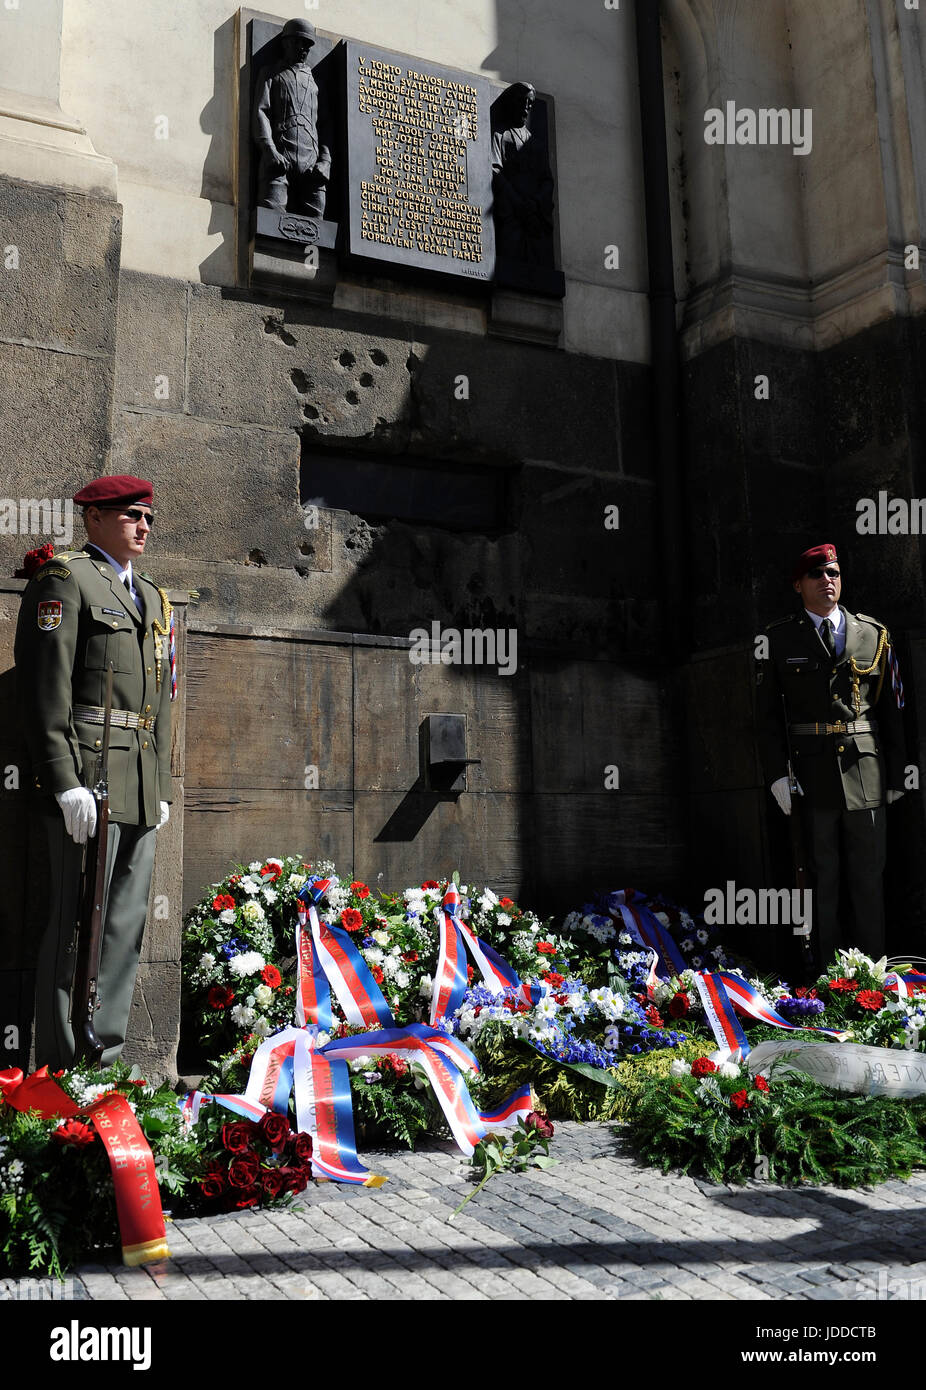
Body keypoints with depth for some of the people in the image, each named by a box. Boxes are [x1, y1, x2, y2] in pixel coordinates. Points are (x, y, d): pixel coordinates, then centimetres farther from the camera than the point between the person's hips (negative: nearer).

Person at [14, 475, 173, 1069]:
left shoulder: (153, 597, 22)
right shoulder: (65, 579, -1)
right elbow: (45, 688, -10)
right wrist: (65, 781, -18)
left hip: (141, 791, 8)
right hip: (88, 779, -8)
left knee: (126, 927, 10)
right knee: (78, 926, -4)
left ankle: (106, 1061, 20)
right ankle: (63, 1074, 6)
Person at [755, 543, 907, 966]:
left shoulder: (874, 634, 8)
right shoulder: (778, 639, 4)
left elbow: (891, 710, 9)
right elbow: (769, 712, 3)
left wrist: (895, 775, 6)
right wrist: (777, 773, -6)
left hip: (865, 773, 2)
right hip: (812, 776, -1)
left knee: (868, 876, 7)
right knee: (822, 876, 6)